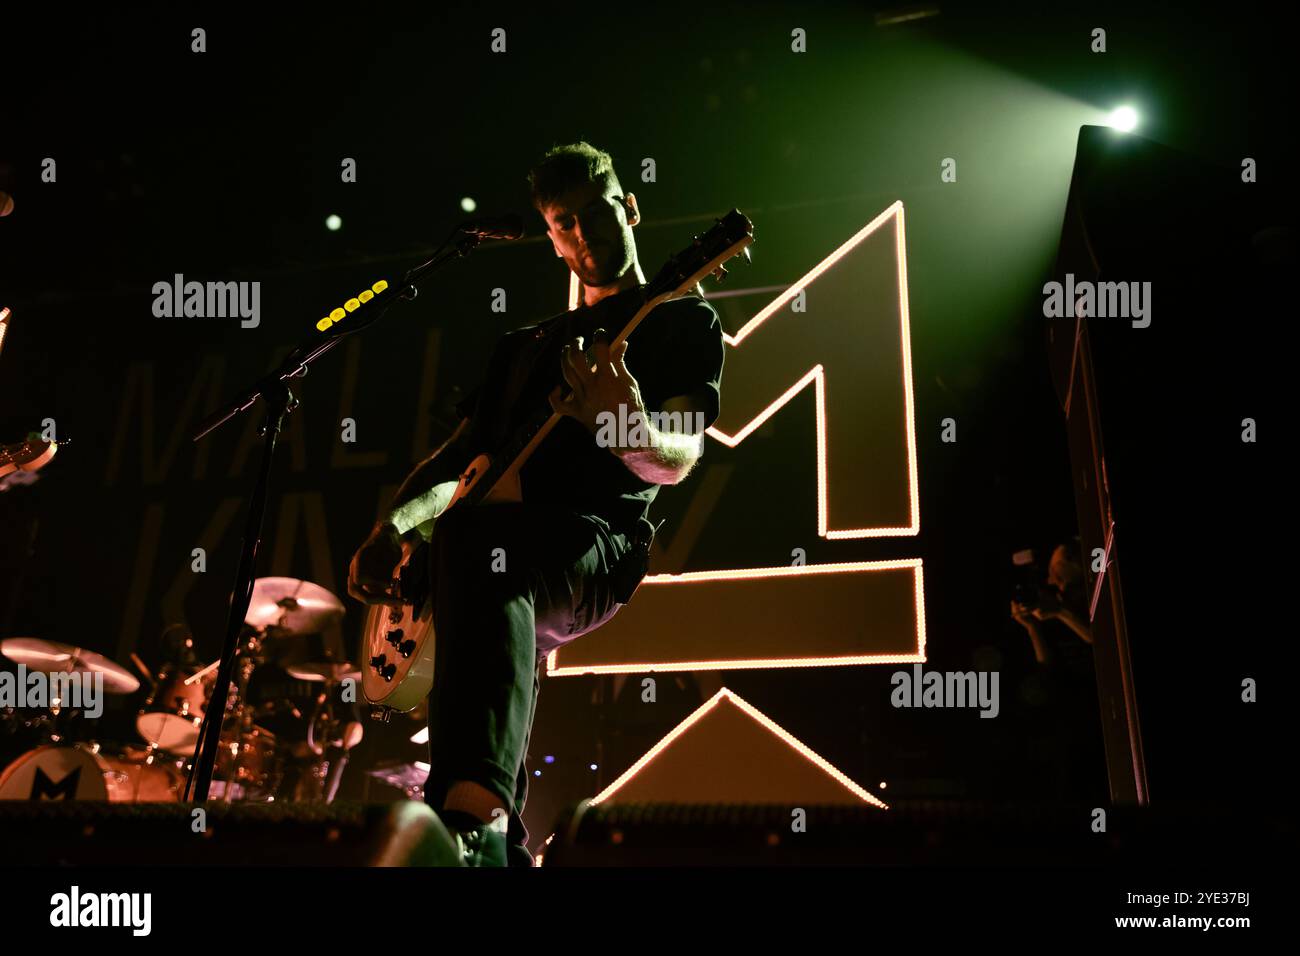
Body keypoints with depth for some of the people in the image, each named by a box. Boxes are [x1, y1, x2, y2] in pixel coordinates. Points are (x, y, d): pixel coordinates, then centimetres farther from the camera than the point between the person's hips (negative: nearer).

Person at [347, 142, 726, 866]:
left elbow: (677, 459, -6)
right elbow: (458, 458, 24)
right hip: (512, 562, 8)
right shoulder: (526, 346, 31)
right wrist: (393, 530, 3)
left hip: (600, 547, -8)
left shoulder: (685, 323, 12)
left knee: (474, 535, -38)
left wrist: (631, 429, -31)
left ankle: (472, 821, -58)